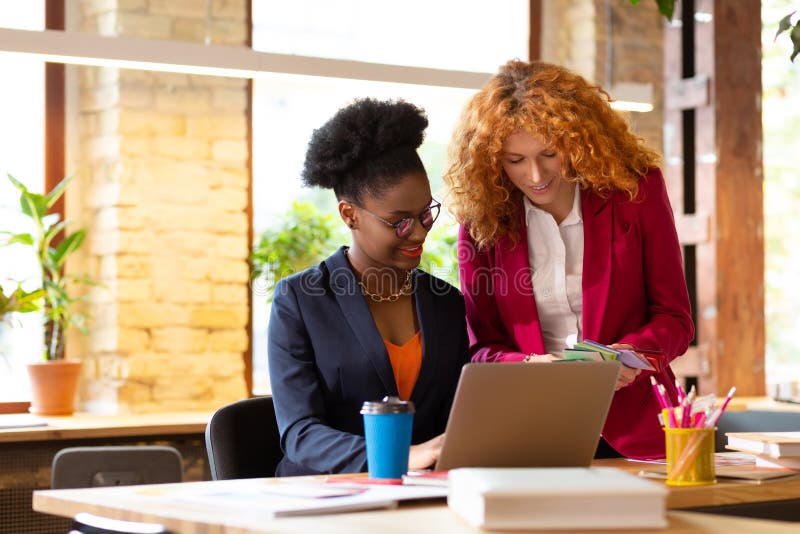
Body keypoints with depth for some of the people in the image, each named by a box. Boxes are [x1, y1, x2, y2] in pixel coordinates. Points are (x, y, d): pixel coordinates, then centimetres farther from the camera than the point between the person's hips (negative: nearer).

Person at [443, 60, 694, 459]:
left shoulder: (635, 190, 1)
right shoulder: (480, 218, 2)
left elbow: (674, 319, 5)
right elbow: (480, 348, 7)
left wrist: (630, 355, -16)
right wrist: (528, 366, -16)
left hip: (632, 434, 0)